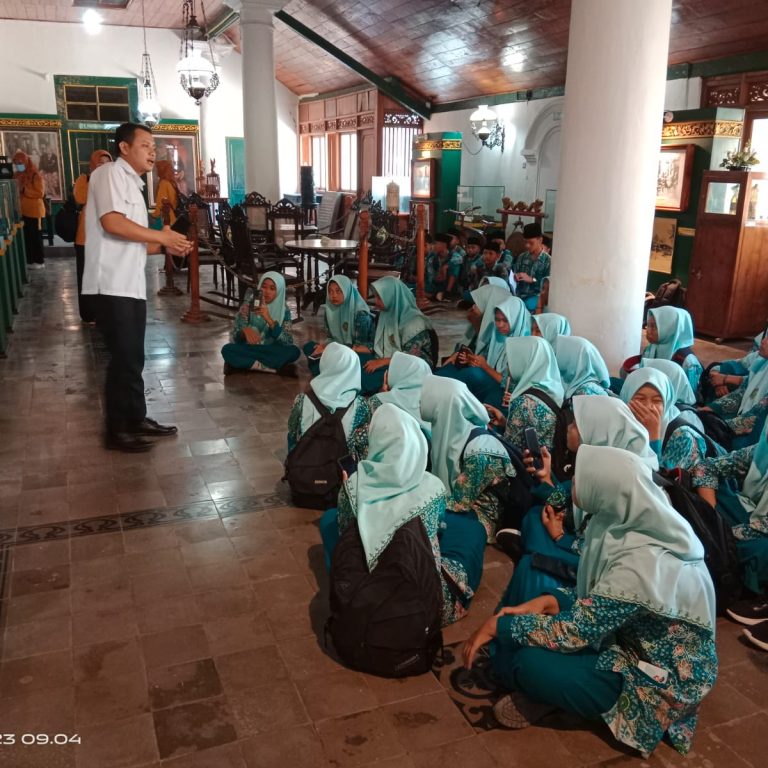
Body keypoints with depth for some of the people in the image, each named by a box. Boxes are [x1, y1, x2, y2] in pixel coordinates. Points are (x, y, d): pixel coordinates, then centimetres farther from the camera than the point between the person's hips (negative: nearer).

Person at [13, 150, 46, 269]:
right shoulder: (17, 175, 13)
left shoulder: (36, 176, -7)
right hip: (21, 211, 7)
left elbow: (40, 193, -16)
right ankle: (29, 260, 13)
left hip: (34, 211, -6)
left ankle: (39, 261, 1)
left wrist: (24, 190, -20)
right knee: (25, 236, 6)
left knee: (36, 237, -4)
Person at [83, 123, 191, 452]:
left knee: (133, 357, 14)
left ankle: (136, 419, 25)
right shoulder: (111, 172, -6)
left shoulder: (132, 183, 22)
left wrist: (165, 246, 8)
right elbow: (111, 222, -22)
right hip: (112, 284, -9)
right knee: (124, 357, -5)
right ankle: (117, 430, 6)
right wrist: (161, 236, -14)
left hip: (131, 283, 9)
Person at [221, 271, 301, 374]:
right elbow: (235, 337, -8)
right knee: (227, 350, -29)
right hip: (248, 350, 0)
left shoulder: (284, 310, -6)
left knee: (294, 351, -29)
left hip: (272, 352, 0)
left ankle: (248, 365, -23)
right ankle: (273, 368, -27)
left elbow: (288, 342, -19)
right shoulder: (248, 305, -6)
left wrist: (269, 319, -30)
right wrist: (244, 332, -32)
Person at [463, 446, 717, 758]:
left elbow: (572, 633, -27)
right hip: (633, 638, 8)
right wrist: (550, 600, -8)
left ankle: (541, 690, 7)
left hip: (662, 679, -8)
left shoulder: (641, 562, -35)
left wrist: (498, 625, -15)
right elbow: (597, 592, 6)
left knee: (531, 664, -24)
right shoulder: (642, 520, -10)